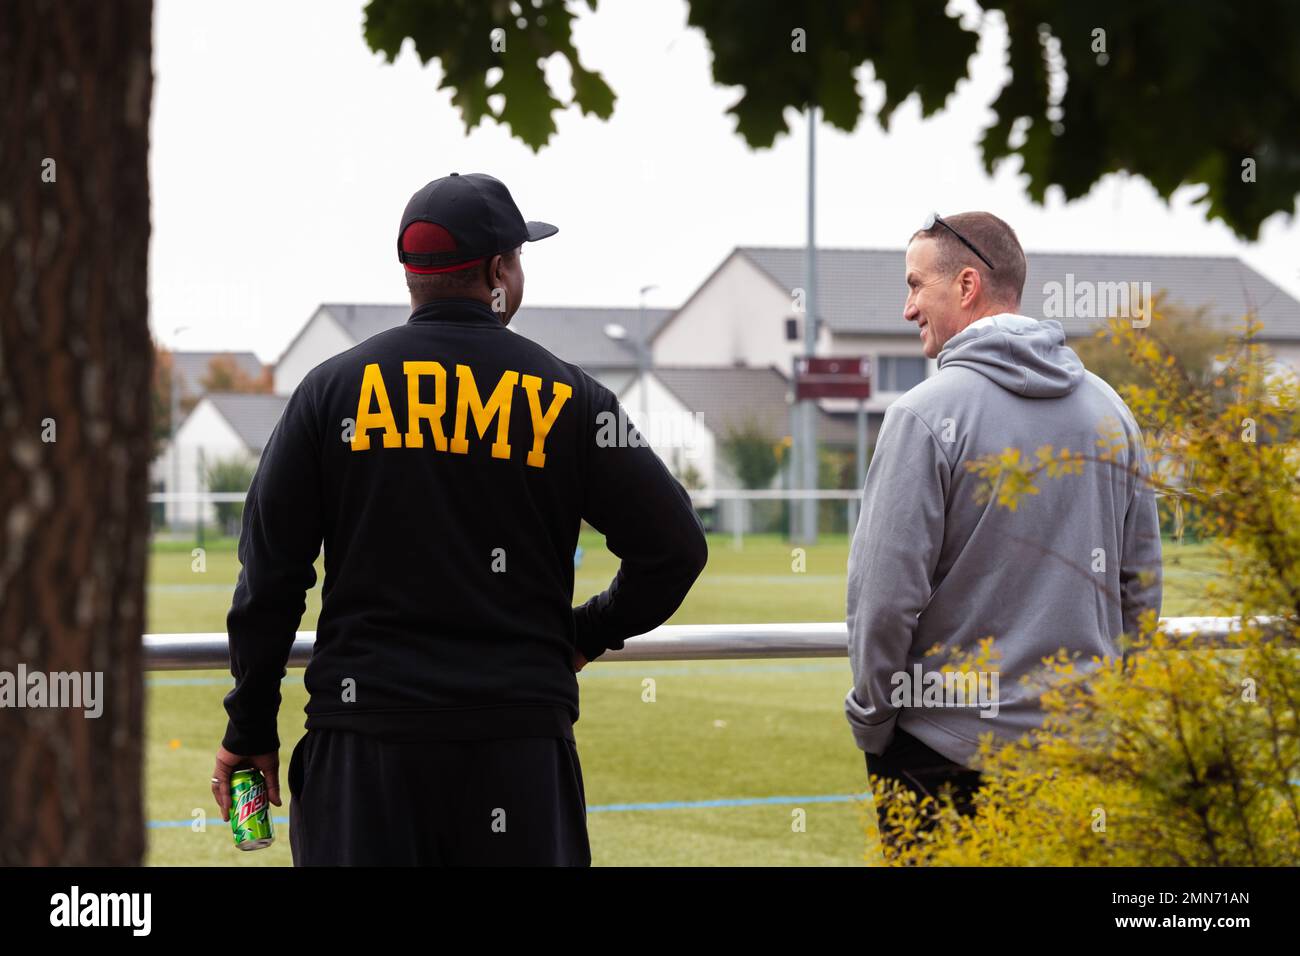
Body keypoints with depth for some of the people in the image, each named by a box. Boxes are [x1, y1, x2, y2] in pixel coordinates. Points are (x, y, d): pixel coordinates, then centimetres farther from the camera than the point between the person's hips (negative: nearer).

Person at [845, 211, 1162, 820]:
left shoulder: (926, 415, -12)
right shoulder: (1109, 409, 9)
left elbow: (886, 588, -14)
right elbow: (1141, 581, 13)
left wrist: (869, 719, -3)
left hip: (945, 748, -6)